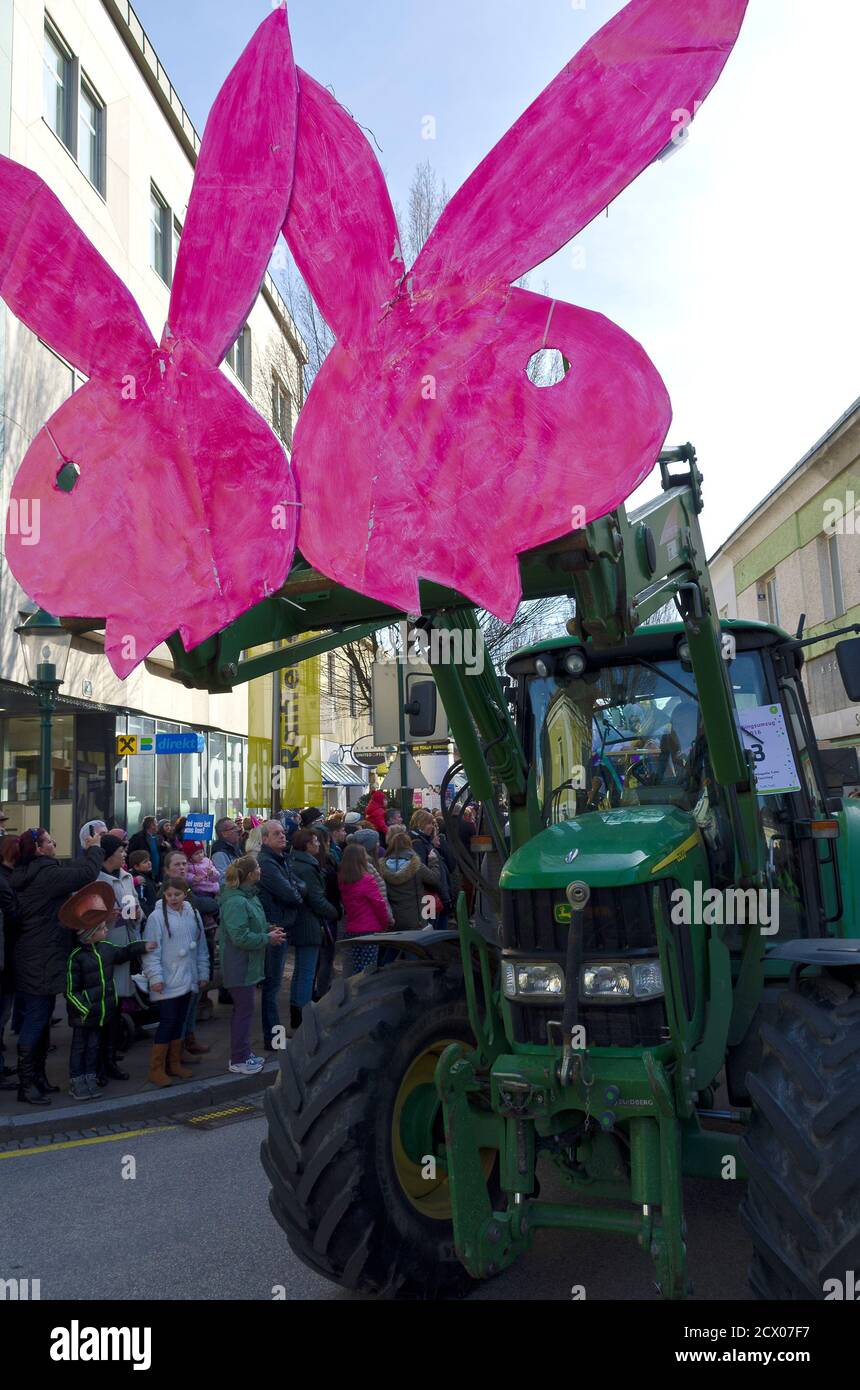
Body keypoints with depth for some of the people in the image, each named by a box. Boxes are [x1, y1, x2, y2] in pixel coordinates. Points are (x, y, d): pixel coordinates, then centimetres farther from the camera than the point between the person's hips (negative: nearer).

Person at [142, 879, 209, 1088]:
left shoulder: (193, 915, 6)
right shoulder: (157, 917, -10)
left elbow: (201, 948, 12)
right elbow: (151, 951, -11)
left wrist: (203, 974, 12)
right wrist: (155, 977, -16)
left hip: (187, 981, 5)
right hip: (167, 983, -5)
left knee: (179, 1022, 13)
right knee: (167, 1022, -5)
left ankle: (174, 1063, 24)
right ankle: (156, 1069, 5)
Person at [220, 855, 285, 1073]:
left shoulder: (249, 896, 8)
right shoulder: (236, 902, -25)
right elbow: (241, 937, -27)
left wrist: (268, 929, 5)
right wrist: (268, 938, -18)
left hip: (249, 964, 10)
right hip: (240, 966, -10)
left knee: (244, 1008, 19)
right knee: (244, 1010, 0)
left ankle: (243, 1053, 31)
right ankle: (238, 1060, 13)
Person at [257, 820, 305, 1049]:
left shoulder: (284, 859, 13)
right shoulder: (265, 862, -18)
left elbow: (302, 886, 9)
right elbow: (289, 894, -23)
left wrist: (295, 890, -11)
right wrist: (298, 894, -3)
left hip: (284, 927, 10)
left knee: (274, 982, 17)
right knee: (272, 983, -1)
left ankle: (275, 1031, 27)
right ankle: (272, 1037, 7)